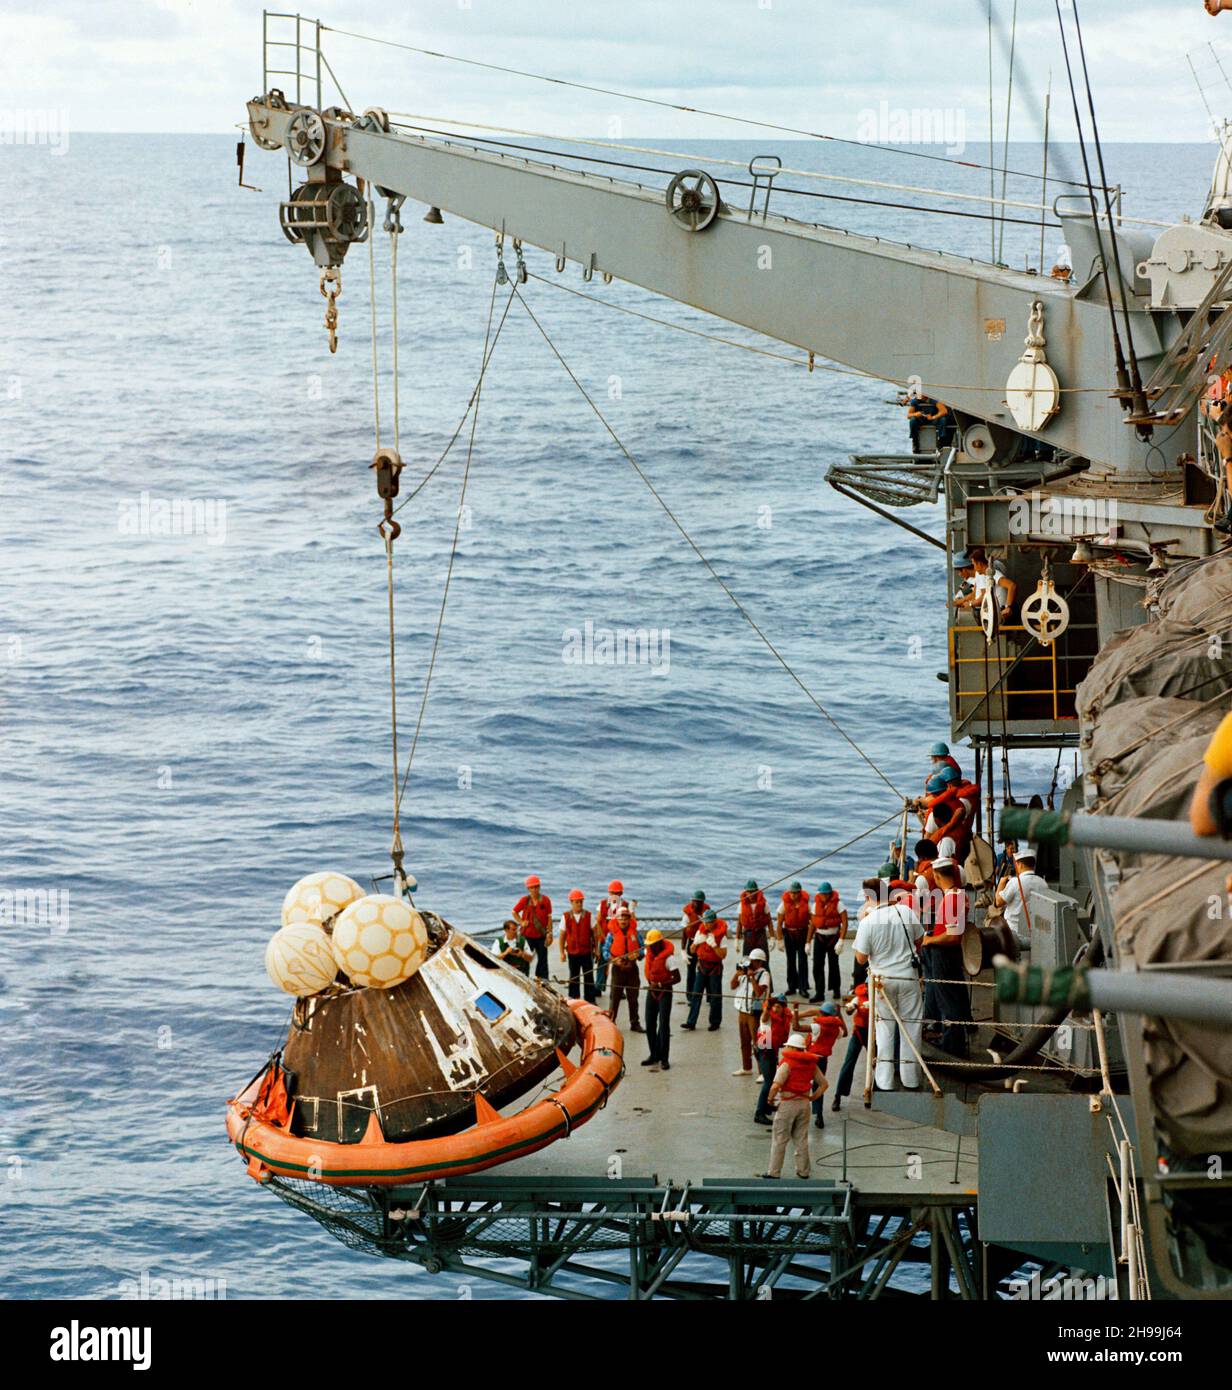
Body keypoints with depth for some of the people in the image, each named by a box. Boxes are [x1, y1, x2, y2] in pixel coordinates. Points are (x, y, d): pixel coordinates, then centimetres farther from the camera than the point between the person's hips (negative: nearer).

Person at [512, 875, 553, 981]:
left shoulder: (545, 900, -3)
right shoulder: (524, 900, -1)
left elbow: (549, 918, -1)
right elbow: (514, 912, 13)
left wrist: (549, 933, -5)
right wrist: (521, 922, -1)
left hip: (541, 935, -1)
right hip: (528, 934, 1)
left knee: (542, 958, 1)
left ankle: (543, 979, 6)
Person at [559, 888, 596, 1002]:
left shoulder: (589, 916, -2)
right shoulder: (566, 917, -1)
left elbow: (594, 933, 4)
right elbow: (562, 935, 3)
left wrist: (596, 949, 2)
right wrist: (562, 952, 1)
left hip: (587, 951, -1)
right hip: (572, 952, 1)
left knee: (589, 977, 2)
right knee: (574, 977, 11)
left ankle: (590, 1000, 8)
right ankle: (574, 1000, 21)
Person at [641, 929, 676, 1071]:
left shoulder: (667, 958, -18)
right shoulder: (649, 953, 2)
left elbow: (677, 978, -17)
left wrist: (660, 985, -24)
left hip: (664, 992, -7)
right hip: (651, 991, 7)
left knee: (664, 1025, -8)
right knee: (650, 1025, 8)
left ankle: (664, 1058, -6)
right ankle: (654, 1055, 20)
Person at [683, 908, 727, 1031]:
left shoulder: (721, 934, -12)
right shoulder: (701, 931, 4)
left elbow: (723, 954, -18)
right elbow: (693, 950, 10)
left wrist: (713, 944, -27)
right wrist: (697, 942, -10)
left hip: (715, 967, -4)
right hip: (702, 965, 4)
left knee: (715, 995, 2)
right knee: (697, 994, 1)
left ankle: (715, 1023, 15)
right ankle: (691, 1022, 1)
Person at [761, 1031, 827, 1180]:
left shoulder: (787, 1063, -15)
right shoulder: (811, 1064, 5)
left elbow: (776, 1085, -25)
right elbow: (823, 1084, 11)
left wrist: (771, 1099, -9)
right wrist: (813, 1097, 12)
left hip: (787, 1103, -6)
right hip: (804, 1103, 6)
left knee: (779, 1139, 4)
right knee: (801, 1139, 15)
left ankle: (774, 1172, 8)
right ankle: (803, 1171, 19)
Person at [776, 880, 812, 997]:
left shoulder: (806, 904, -7)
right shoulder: (785, 904, -6)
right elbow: (779, 923, -1)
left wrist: (808, 941, -4)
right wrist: (780, 940, -5)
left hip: (802, 934, -1)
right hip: (789, 934, 1)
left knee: (803, 961, -6)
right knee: (791, 962, 9)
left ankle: (803, 987, -2)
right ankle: (792, 986, 19)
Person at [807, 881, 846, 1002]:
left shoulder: (838, 904, -9)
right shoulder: (816, 904, 5)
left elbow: (844, 923, -13)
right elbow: (812, 924, 12)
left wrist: (841, 941, -21)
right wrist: (808, 942, 10)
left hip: (833, 937, -3)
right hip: (819, 937, 3)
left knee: (833, 965, 8)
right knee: (817, 966, -5)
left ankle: (836, 989, 28)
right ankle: (819, 993, -3)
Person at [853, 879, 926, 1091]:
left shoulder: (868, 921, -13)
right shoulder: (906, 912, -8)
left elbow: (861, 958, -8)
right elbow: (919, 940, 5)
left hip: (883, 979, 0)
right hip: (908, 977, 1)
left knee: (885, 1028, 11)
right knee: (910, 1026, 11)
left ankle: (885, 1082, 10)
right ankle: (910, 1079, 16)